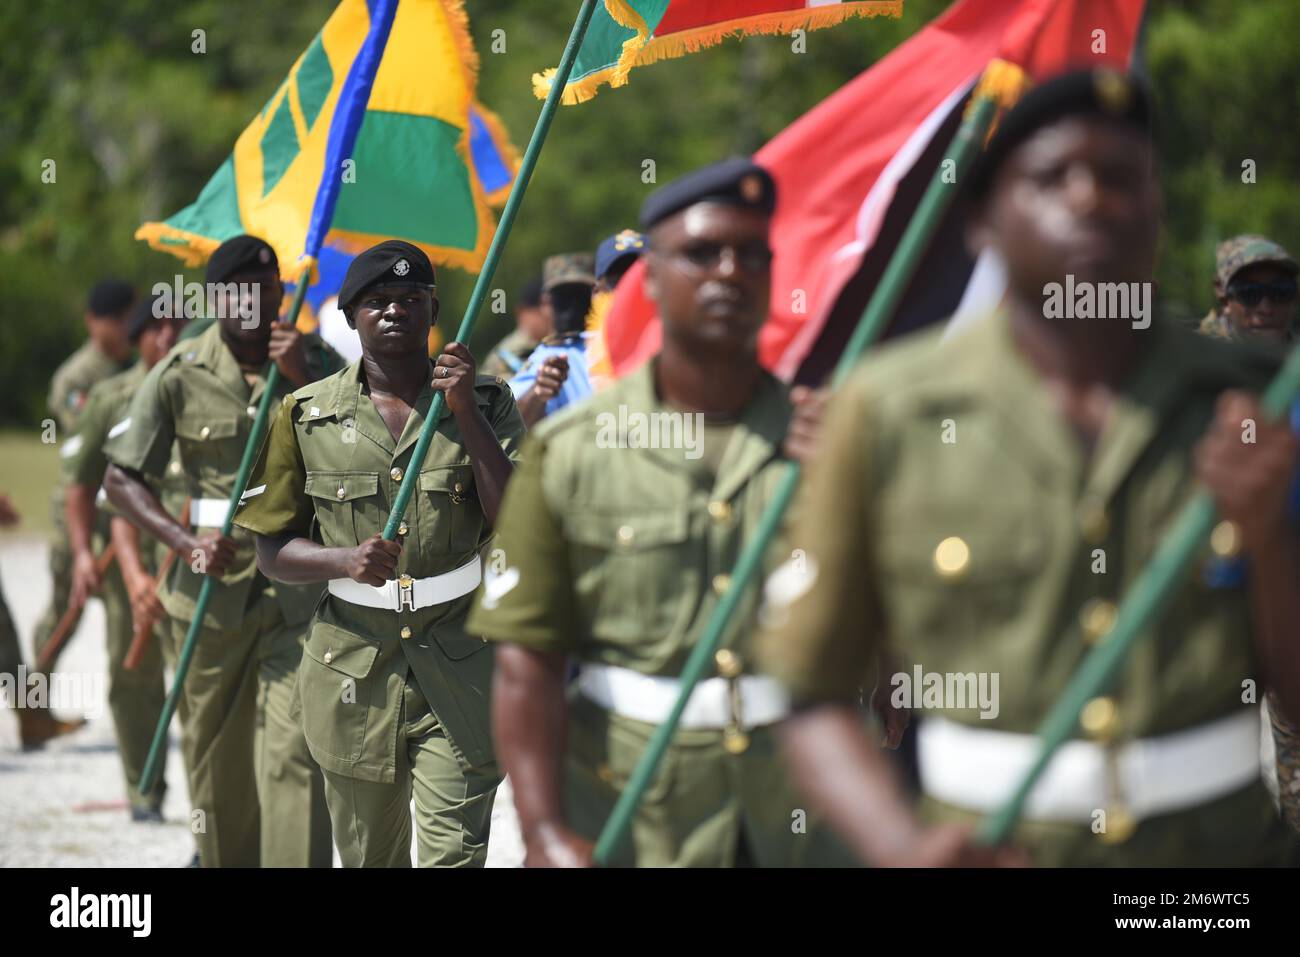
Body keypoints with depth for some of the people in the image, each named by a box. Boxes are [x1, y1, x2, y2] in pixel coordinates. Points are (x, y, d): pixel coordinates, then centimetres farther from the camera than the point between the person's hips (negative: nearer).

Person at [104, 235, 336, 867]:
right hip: (213, 593, 1)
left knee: (294, 755, -12)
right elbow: (121, 477, 3)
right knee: (216, 767, 9)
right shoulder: (180, 375, 0)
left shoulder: (318, 364, 2)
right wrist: (186, 542, -12)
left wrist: (306, 383, -16)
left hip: (300, 585, -1)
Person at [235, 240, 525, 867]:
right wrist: (346, 561, -15)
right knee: (368, 856, 12)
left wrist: (466, 414, -15)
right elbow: (273, 550, 5)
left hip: (460, 668, -1)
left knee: (454, 854, -12)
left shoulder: (485, 402, 3)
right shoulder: (307, 415, 4)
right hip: (353, 669, 2)